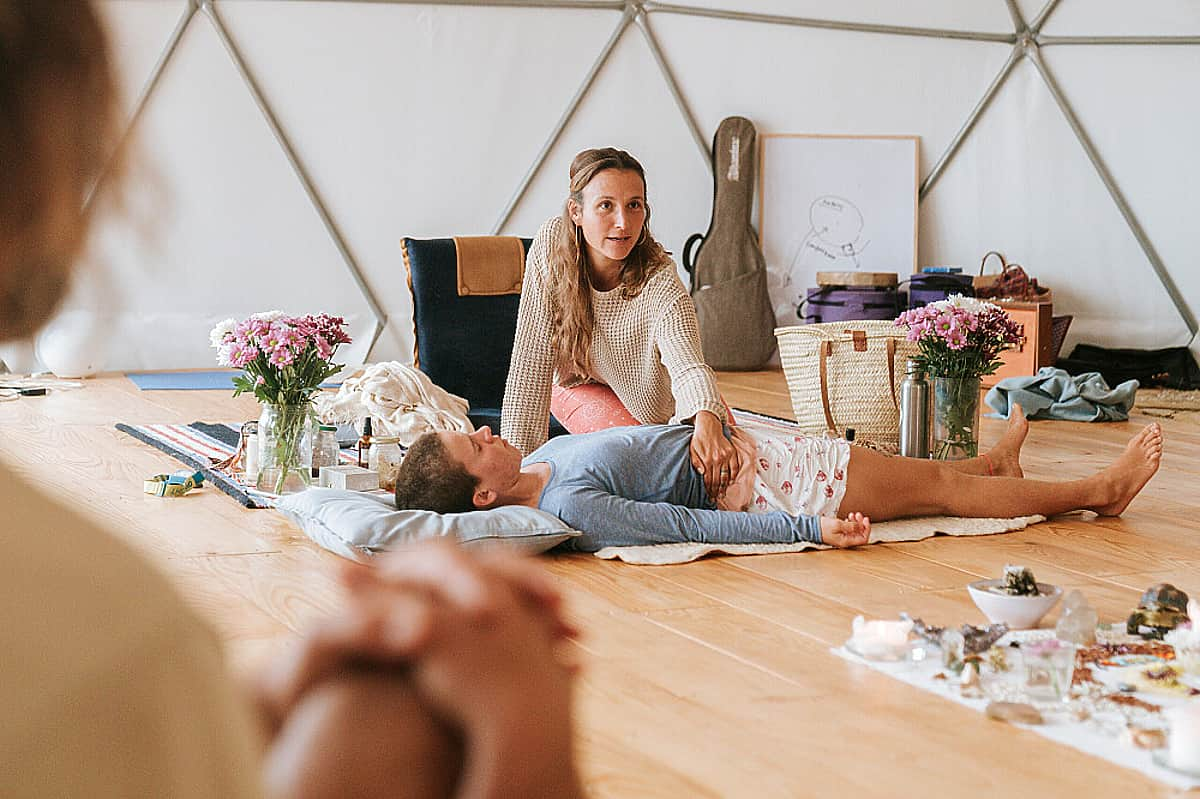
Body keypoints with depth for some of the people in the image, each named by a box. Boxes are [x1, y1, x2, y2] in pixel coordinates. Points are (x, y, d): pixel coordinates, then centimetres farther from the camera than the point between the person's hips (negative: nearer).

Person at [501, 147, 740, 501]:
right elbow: (531, 364, -30)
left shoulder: (659, 281, -36)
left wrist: (707, 422, -77)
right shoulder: (552, 245, -32)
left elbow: (687, 362, -54)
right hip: (579, 381, 0)